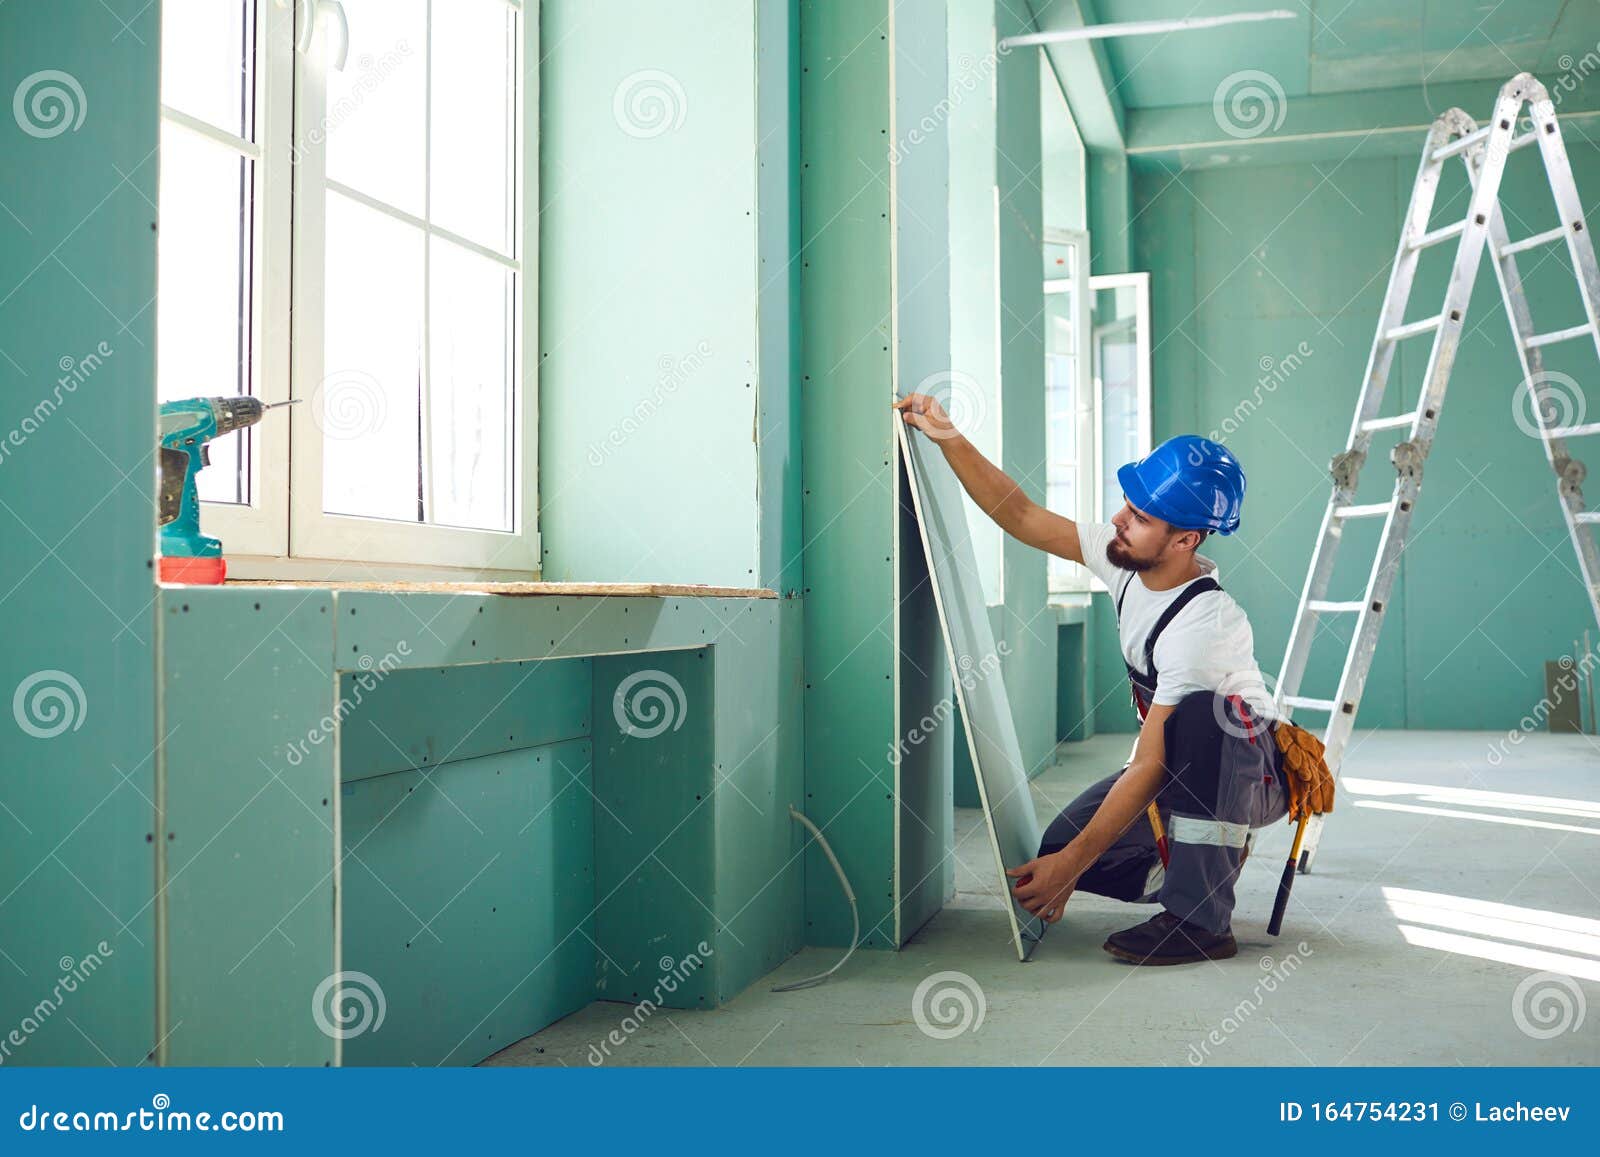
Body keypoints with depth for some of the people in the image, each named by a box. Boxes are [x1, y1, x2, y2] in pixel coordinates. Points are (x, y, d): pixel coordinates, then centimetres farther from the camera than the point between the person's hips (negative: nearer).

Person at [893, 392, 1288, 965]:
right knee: (1058, 848, -11)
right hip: (1181, 771, 7)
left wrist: (1072, 863, -30)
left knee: (1199, 713, -41)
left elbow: (1149, 767, -32)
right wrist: (950, 439, -13)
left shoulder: (1201, 626, -33)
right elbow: (1022, 517, -3)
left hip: (1254, 772, -7)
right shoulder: (1125, 558, -11)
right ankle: (1194, 865, 13)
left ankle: (1202, 921, -30)